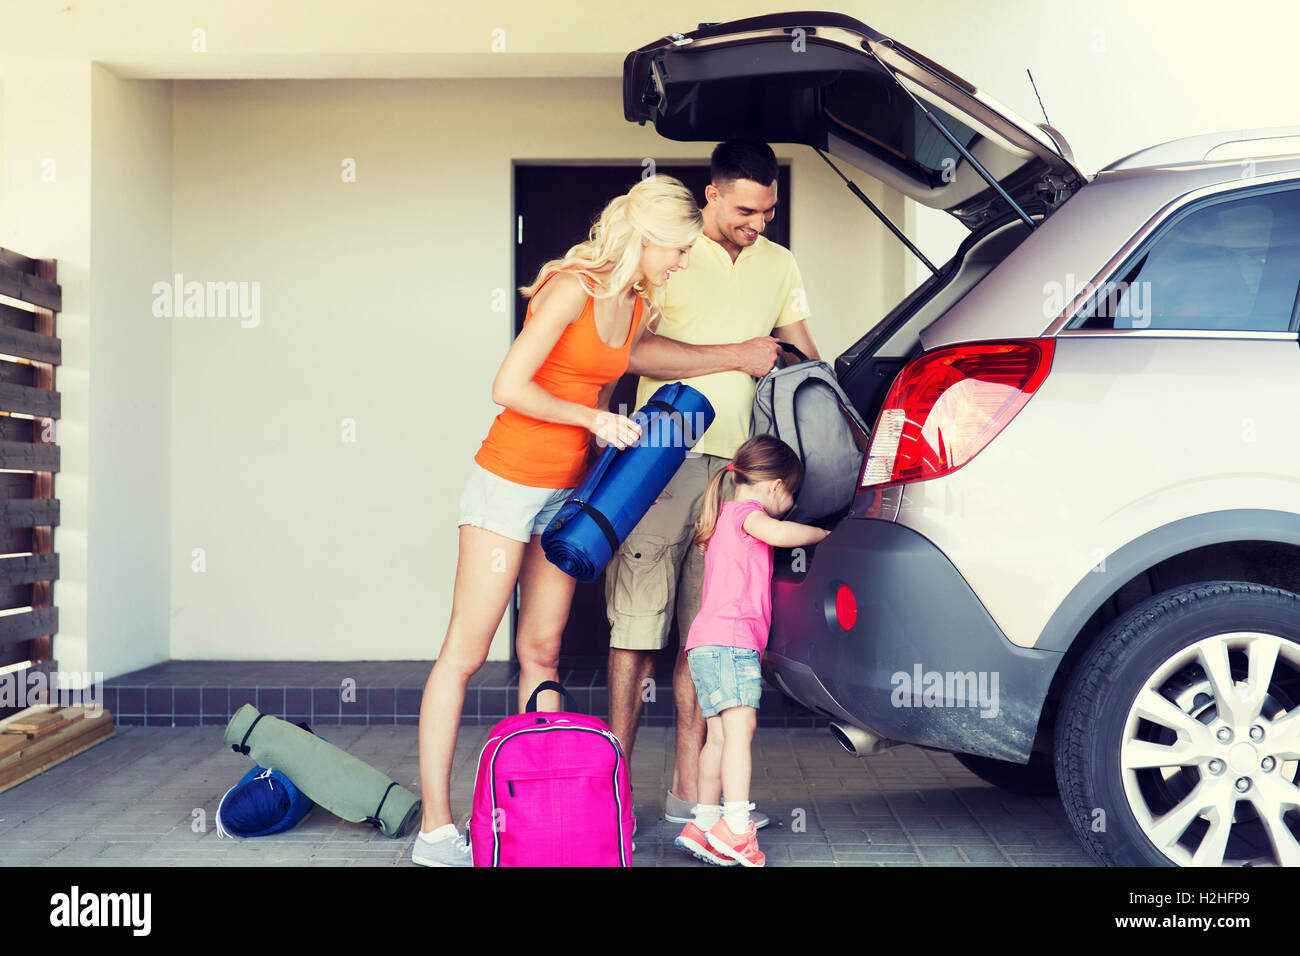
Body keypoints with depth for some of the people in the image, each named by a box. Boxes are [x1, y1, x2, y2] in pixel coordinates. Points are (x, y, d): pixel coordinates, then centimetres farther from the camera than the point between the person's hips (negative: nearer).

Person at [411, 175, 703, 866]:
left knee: (541, 651, 9)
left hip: (568, 491, 8)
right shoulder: (574, 287, -14)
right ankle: (435, 830, 3)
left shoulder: (638, 308, 10)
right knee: (464, 653, -3)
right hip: (510, 479, -8)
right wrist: (594, 418, -12)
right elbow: (508, 388, -18)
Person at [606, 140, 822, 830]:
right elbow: (635, 351, -10)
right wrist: (738, 356, -8)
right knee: (639, 619, -2)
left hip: (736, 464, 4)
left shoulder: (779, 266, 18)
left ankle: (688, 788, 11)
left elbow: (806, 355, 22)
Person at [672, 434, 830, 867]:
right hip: (729, 638, -10)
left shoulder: (725, 516, 29)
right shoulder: (746, 511, 0)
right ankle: (735, 829, -23)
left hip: (707, 644, 10)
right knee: (739, 726, -17)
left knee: (719, 735, 7)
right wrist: (821, 533, -7)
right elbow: (774, 532, -21)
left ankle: (703, 825, 9)